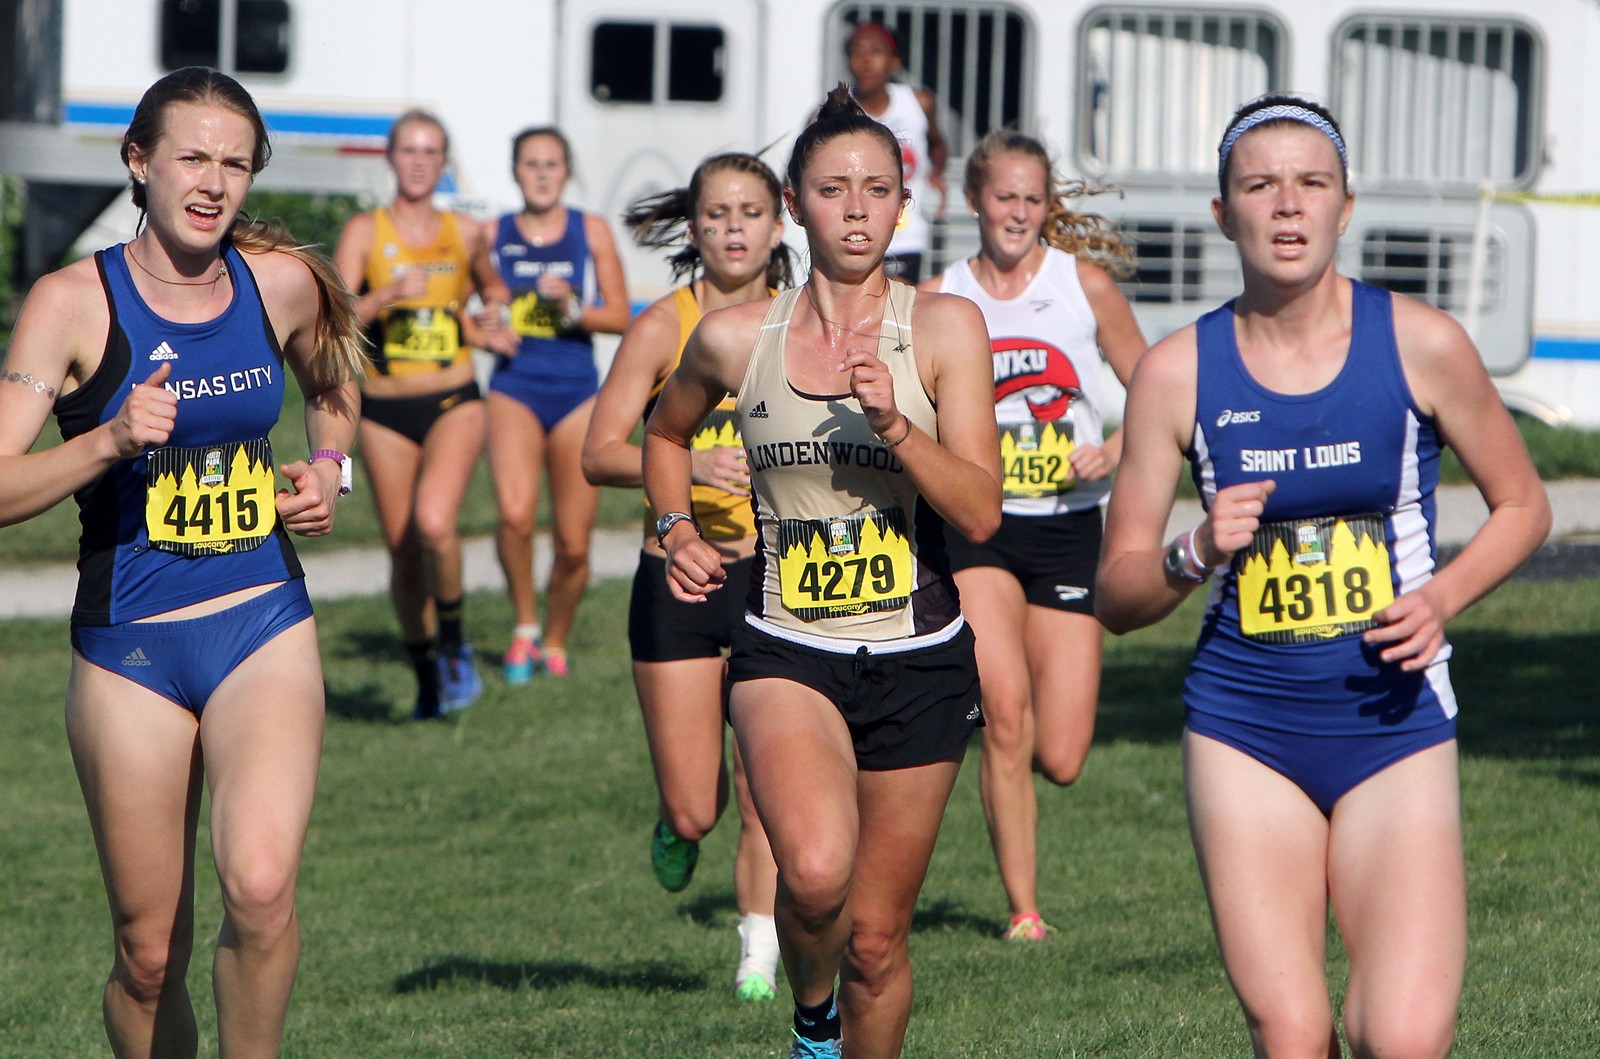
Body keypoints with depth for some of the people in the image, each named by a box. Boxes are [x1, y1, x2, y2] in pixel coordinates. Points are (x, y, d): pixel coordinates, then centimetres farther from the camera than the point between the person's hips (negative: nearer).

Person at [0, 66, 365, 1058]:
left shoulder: (282, 283, 3)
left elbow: (335, 389, 26)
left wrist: (328, 470, 8)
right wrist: (112, 439, -26)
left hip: (264, 626, 1)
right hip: (130, 646, -1)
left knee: (261, 884, -23)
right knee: (150, 951, 4)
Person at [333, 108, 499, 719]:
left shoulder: (465, 234, 7)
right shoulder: (365, 232, -1)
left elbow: (488, 286, 29)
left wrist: (474, 324, 10)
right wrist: (389, 295, -28)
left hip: (454, 404, 0)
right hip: (385, 411, 0)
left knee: (434, 522, -25)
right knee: (403, 552, 4)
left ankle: (454, 644, -3)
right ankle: (426, 679, 24)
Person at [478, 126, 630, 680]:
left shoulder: (592, 231, 5)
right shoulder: (492, 235, 5)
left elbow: (621, 316, 4)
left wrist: (574, 309, -14)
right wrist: (484, 334, -8)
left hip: (577, 390, 1)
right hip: (514, 389, -1)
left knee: (573, 544, 2)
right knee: (514, 513, -26)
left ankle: (555, 642, 25)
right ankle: (524, 627, -5)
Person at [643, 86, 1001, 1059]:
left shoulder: (944, 327, -3)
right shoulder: (735, 339, 0)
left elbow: (981, 513, -8)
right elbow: (667, 433, 22)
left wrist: (893, 424, -22)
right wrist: (678, 528, 5)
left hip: (919, 659, 1)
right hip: (788, 652, -1)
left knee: (876, 939, 6)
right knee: (815, 870, -28)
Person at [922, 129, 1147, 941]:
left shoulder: (1084, 282, 0)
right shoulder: (940, 300, 1)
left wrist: (1115, 450, -11)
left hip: (1069, 530, 1)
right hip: (977, 528, -1)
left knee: (1060, 759, -3)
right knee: (1005, 713, -19)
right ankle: (1023, 908, -5)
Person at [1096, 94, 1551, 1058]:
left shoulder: (1421, 344, -3)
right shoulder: (1178, 372, 0)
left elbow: (1523, 506, 9)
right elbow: (1117, 596, 4)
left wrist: (1441, 598, -8)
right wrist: (1198, 555, -16)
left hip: (1394, 721, -1)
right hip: (1246, 730, 1)